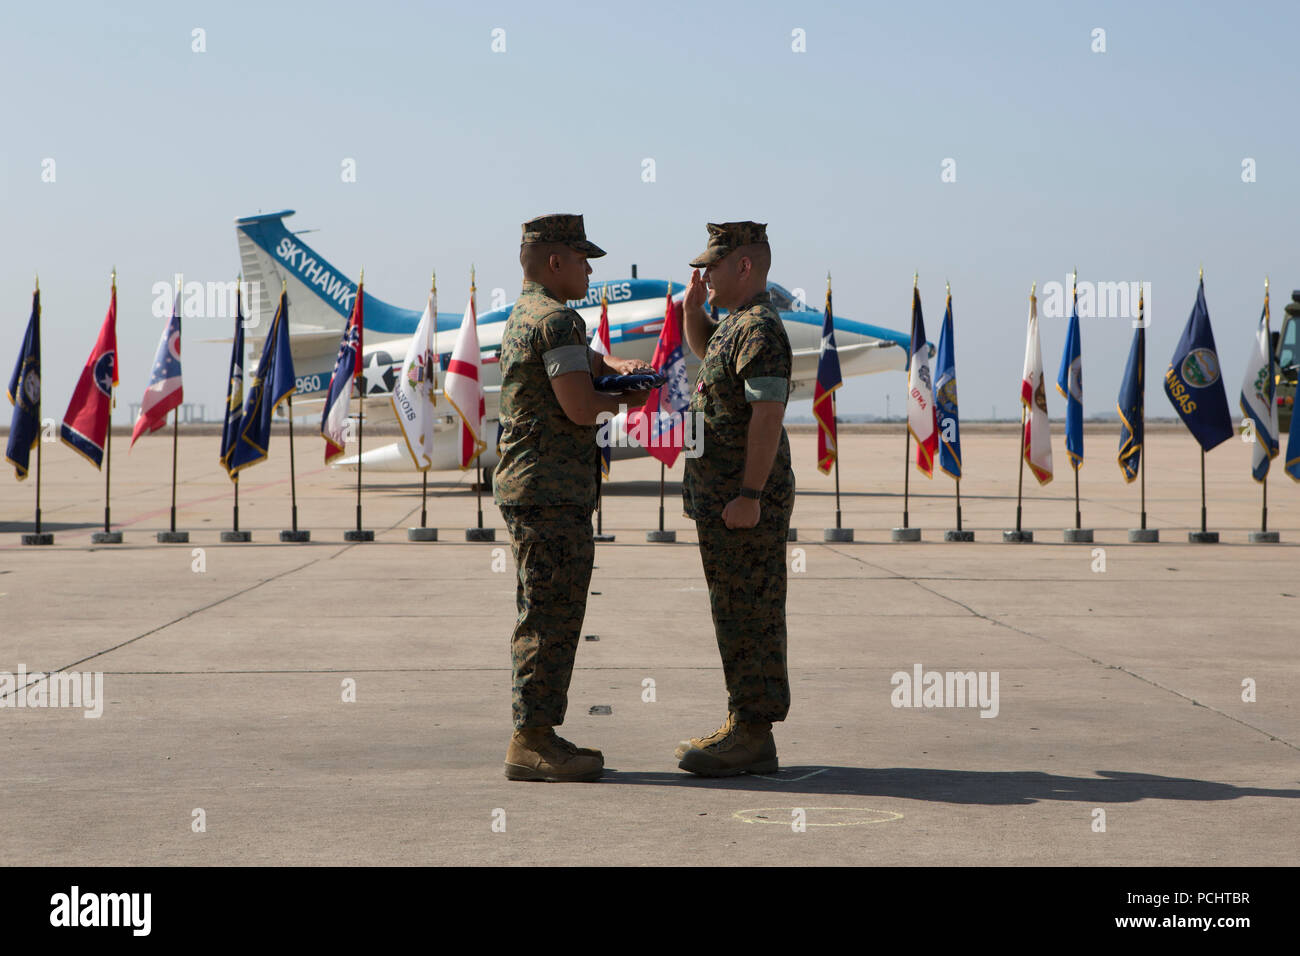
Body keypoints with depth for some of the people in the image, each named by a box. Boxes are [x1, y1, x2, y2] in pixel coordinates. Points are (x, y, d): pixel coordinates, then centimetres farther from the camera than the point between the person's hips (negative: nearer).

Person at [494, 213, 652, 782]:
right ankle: (532, 743, -7)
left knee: (545, 618, 14)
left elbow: (586, 362, 29)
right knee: (551, 618, -8)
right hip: (551, 494, -11)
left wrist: (619, 367, 6)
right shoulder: (556, 319, -14)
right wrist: (622, 400, -1)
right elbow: (580, 406, -22)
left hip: (527, 486, 11)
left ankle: (536, 735, 18)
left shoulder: (523, 315, 18)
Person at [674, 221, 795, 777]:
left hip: (747, 503, -11)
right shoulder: (737, 324, 16)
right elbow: (704, 350, 39)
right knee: (736, 616, 14)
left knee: (749, 618, -7)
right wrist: (693, 305, 21)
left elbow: (768, 414, -24)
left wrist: (749, 496, -26)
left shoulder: (760, 329, -17)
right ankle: (744, 727, 20)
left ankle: (752, 736, -3)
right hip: (721, 500, 11)